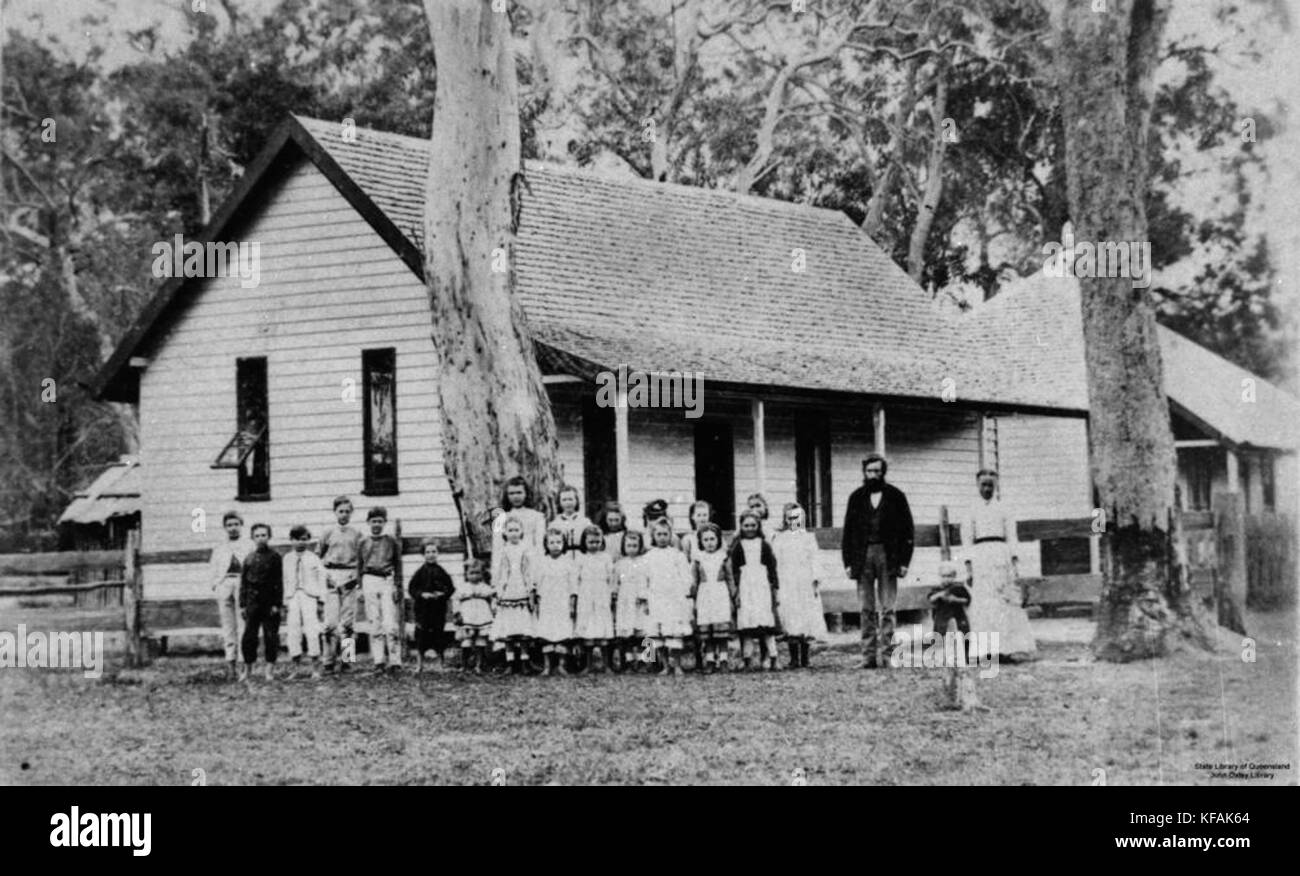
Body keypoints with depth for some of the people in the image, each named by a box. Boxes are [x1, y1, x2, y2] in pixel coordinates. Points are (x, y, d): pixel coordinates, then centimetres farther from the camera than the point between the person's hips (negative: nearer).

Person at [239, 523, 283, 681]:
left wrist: (277, 604, -8)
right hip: (252, 601, 2)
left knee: (270, 635, 1)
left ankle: (270, 668, 8)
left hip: (269, 602, -2)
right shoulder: (249, 559, 7)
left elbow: (279, 582, -2)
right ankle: (247, 668, 9)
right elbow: (243, 582, 10)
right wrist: (242, 604, 5)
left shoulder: (274, 557, 0)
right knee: (249, 635, 1)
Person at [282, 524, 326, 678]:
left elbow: (321, 580, 6)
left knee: (312, 629, -9)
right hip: (292, 596, 2)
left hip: (309, 596, -2)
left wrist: (321, 601, 0)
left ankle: (316, 667, -5)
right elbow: (284, 581, 12)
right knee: (293, 629, -2)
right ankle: (296, 664, 4)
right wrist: (284, 602, 7)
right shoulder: (287, 559, 11)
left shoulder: (314, 559, 6)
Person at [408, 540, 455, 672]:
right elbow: (411, 588, 1)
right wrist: (421, 594, -14)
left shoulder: (441, 572, 3)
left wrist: (443, 594, -11)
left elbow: (451, 588, 7)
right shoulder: (420, 572, 0)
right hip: (422, 608, -1)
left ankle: (441, 662, 18)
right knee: (421, 635, 0)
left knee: (439, 633, 5)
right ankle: (419, 664, 9)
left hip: (438, 608, 1)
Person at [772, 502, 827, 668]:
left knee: (807, 616, -3)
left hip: (805, 583, 0)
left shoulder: (808, 537, 10)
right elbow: (774, 562, 8)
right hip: (786, 584, 0)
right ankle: (794, 659, -8)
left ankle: (804, 657, 4)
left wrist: (816, 580, -1)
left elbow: (813, 560, 7)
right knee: (790, 619, -8)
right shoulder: (778, 538, 10)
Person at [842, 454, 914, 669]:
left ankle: (885, 653, -4)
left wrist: (904, 561, -3)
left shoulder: (895, 496, 6)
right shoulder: (857, 498, 12)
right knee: (867, 609, 1)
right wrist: (847, 562, 3)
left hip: (888, 556, -2)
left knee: (887, 609, -4)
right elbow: (848, 532, 12)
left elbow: (907, 530, 5)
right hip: (862, 556, 2)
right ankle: (868, 655, 1)